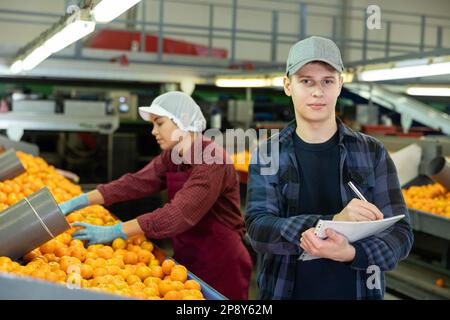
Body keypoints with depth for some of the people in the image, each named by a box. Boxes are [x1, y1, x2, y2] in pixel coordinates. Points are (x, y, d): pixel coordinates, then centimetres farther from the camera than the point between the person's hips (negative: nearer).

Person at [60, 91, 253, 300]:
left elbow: (178, 214, -29)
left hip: (220, 265, -7)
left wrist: (113, 232, -30)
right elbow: (135, 183, -5)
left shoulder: (213, 160, -22)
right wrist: (78, 202, -14)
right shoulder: (170, 158, 4)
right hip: (186, 259, 7)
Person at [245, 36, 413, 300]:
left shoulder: (372, 153, -3)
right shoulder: (266, 155, -4)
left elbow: (400, 232, -7)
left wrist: (351, 253, -27)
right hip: (285, 291, 0)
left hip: (358, 291, 0)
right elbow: (258, 229, -15)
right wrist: (332, 223, -30)